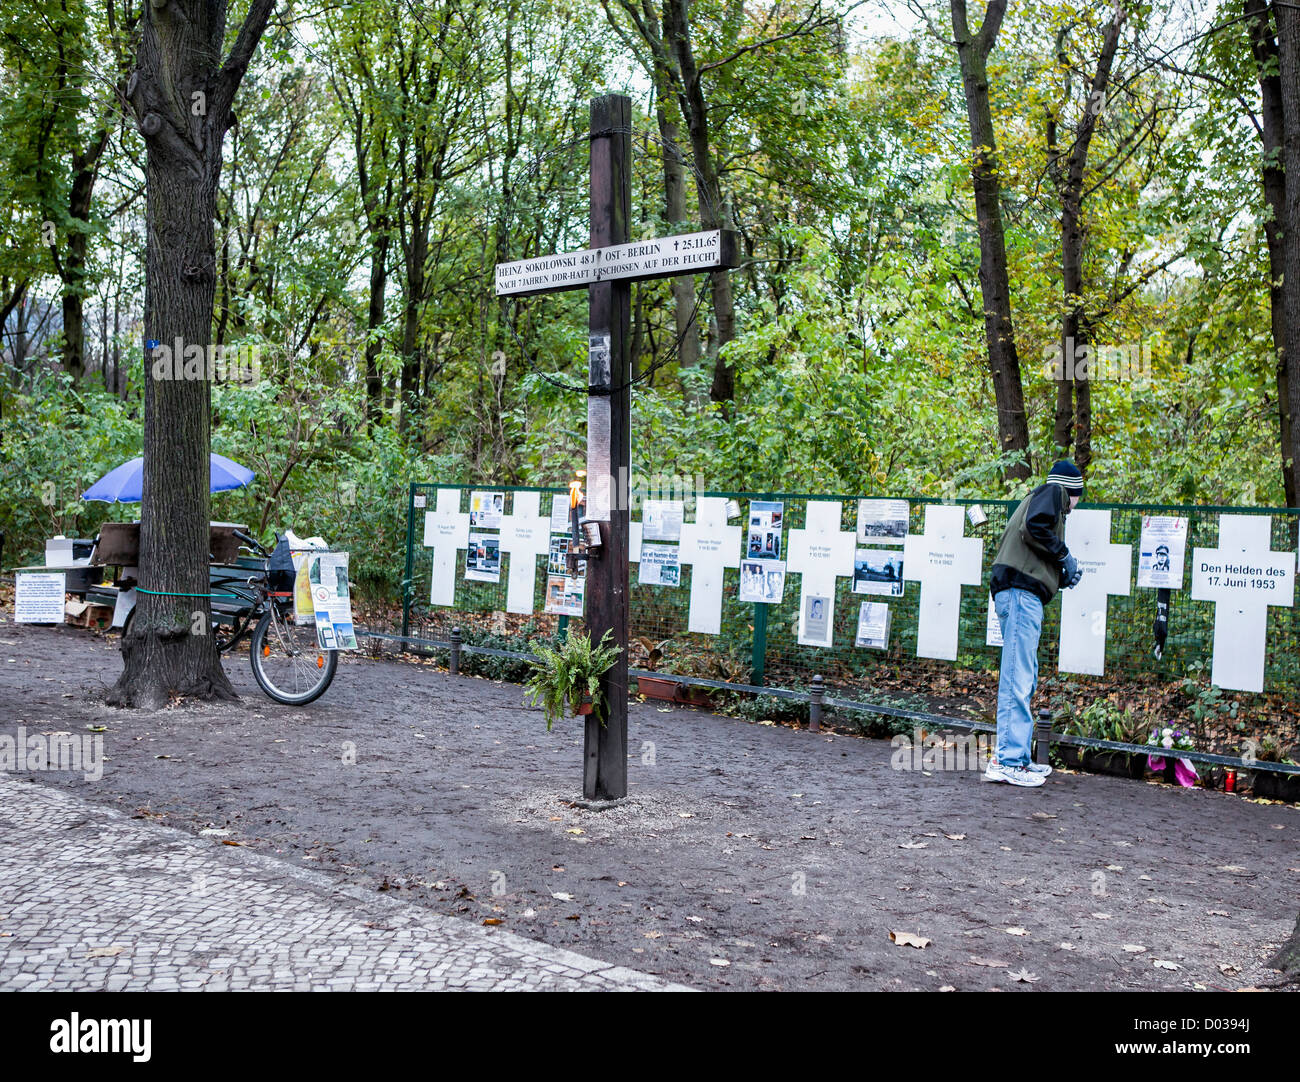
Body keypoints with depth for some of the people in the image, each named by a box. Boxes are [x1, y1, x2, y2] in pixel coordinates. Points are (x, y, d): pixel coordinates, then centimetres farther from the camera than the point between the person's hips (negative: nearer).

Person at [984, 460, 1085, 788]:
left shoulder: (1037, 497, 31)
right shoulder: (1053, 491, 5)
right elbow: (1035, 527, -16)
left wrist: (1062, 576, 17)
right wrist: (1065, 557, -5)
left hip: (1021, 596, 10)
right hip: (1022, 592, -10)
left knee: (1023, 680, 12)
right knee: (1018, 679, -13)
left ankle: (1018, 758, 17)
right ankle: (1007, 761, -15)